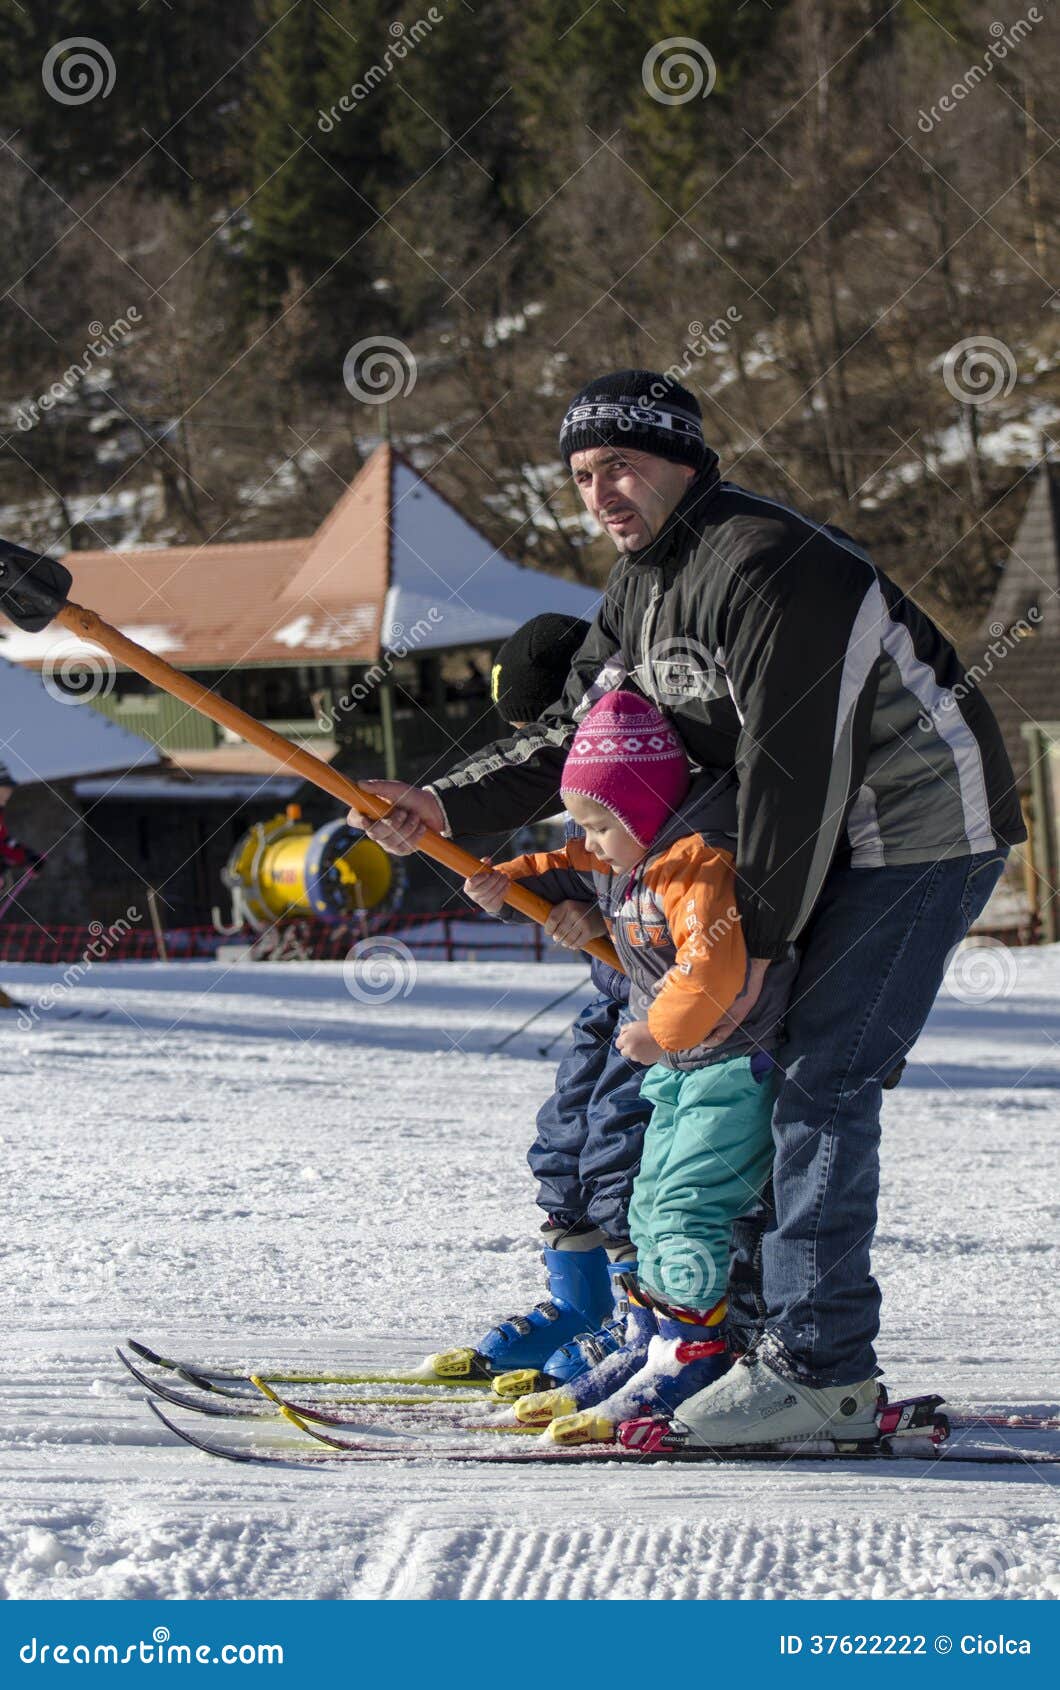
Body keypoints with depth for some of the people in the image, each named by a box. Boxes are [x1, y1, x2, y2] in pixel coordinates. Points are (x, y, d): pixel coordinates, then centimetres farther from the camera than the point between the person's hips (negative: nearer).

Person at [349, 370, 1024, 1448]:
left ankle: (817, 1365, -17)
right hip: (836, 838, 10)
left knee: (821, 1077, -16)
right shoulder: (642, 584, 8)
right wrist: (445, 809, -3)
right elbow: (576, 737, 11)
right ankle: (756, 1318, 13)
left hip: (921, 828, -10)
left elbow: (795, 766, -24)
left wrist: (755, 937, -21)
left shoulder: (763, 566, -23)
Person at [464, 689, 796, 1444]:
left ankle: (692, 1354, -15)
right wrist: (513, 879, 9)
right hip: (679, 1068, 11)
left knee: (689, 1202, -16)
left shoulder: (700, 859, -24)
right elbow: (573, 872, 27)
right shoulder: (629, 859, 7)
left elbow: (714, 963, -34)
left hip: (737, 1062, -11)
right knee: (652, 1204, 13)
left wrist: (661, 1030, -22)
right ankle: (650, 1346, 20)